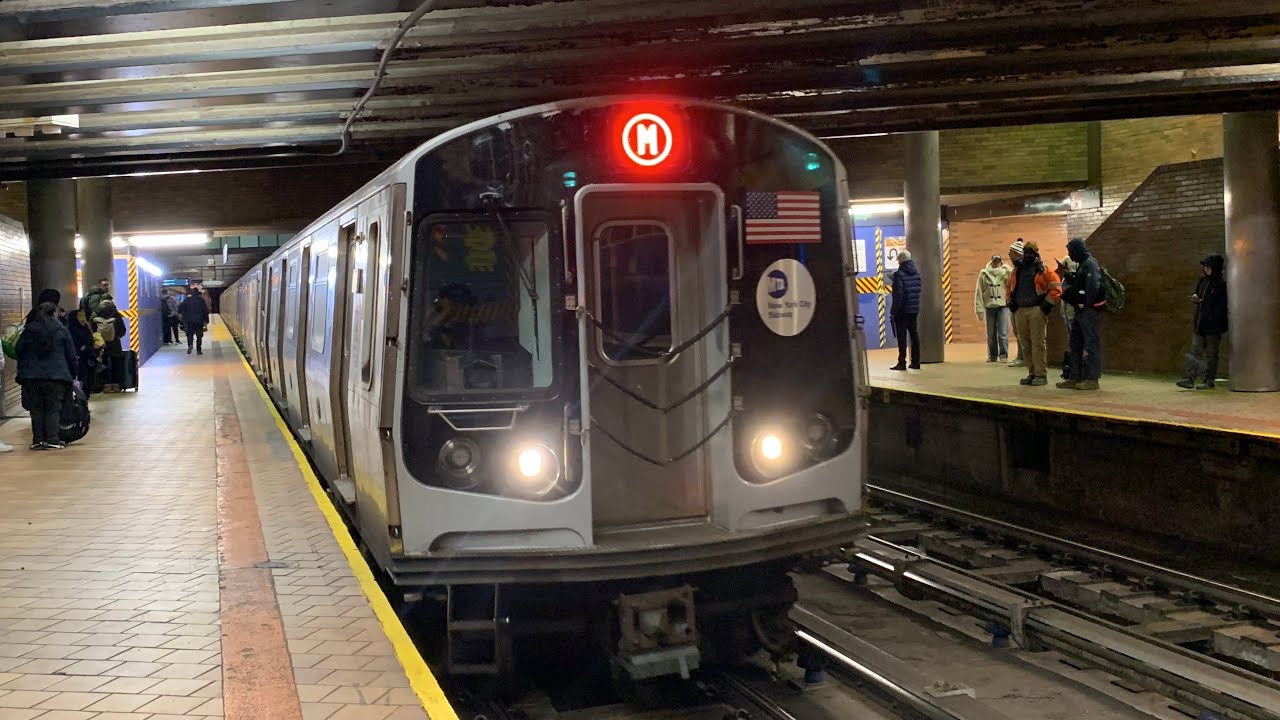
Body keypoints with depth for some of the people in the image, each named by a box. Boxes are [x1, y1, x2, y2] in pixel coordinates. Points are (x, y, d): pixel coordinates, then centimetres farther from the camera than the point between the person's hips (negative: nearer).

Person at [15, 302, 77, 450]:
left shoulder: (28, 331, 8)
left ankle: (38, 439, 5)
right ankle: (52, 439, -4)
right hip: (55, 375, -2)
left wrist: (22, 372, 15)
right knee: (53, 409, 1)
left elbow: (19, 352, 10)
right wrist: (72, 374, 13)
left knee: (36, 409, 7)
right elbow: (71, 355, 4)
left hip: (31, 376, 2)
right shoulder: (61, 331, 2)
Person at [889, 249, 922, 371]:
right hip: (914, 310, 7)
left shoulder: (899, 275, -14)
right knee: (914, 335, 11)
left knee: (902, 337, -3)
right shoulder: (916, 273, 8)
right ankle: (915, 362, 14)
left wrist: (894, 311, -12)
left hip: (902, 311, -7)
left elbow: (898, 295, -17)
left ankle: (902, 363, -2)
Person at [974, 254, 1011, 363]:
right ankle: (992, 355, 17)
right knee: (991, 334, 7)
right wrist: (979, 309, 0)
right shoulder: (984, 274, 6)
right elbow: (979, 292, 5)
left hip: (1003, 306, -2)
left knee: (1003, 333, -5)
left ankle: (1003, 355, 1)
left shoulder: (1006, 272, 3)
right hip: (989, 306, 2)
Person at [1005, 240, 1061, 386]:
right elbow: (1010, 288, 28)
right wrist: (1011, 303, 16)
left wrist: (1047, 305, -8)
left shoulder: (1043, 270, 0)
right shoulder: (1017, 270, 16)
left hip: (1036, 310, -6)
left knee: (1038, 343, -7)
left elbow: (1056, 288, -3)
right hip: (1020, 311, 6)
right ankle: (1032, 373, 15)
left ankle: (1041, 375, -5)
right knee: (1025, 344, 7)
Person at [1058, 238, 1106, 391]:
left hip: (1090, 311, -11)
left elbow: (1092, 288, -23)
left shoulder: (1090, 265, -14)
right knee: (1076, 344, 13)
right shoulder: (1083, 265, 18)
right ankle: (1075, 378, 19)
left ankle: (1092, 379, -4)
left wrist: (1084, 305, -20)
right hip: (1081, 312, 11)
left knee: (1091, 345, -6)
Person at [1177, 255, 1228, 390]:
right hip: (1200, 323, 7)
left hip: (1213, 325, -7)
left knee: (1211, 354, 2)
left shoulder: (1222, 284, -11)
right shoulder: (1203, 281, 11)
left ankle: (1209, 381, 9)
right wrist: (1195, 297, 5)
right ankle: (1190, 379, -1)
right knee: (1195, 351, 2)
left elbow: (1222, 307, -13)